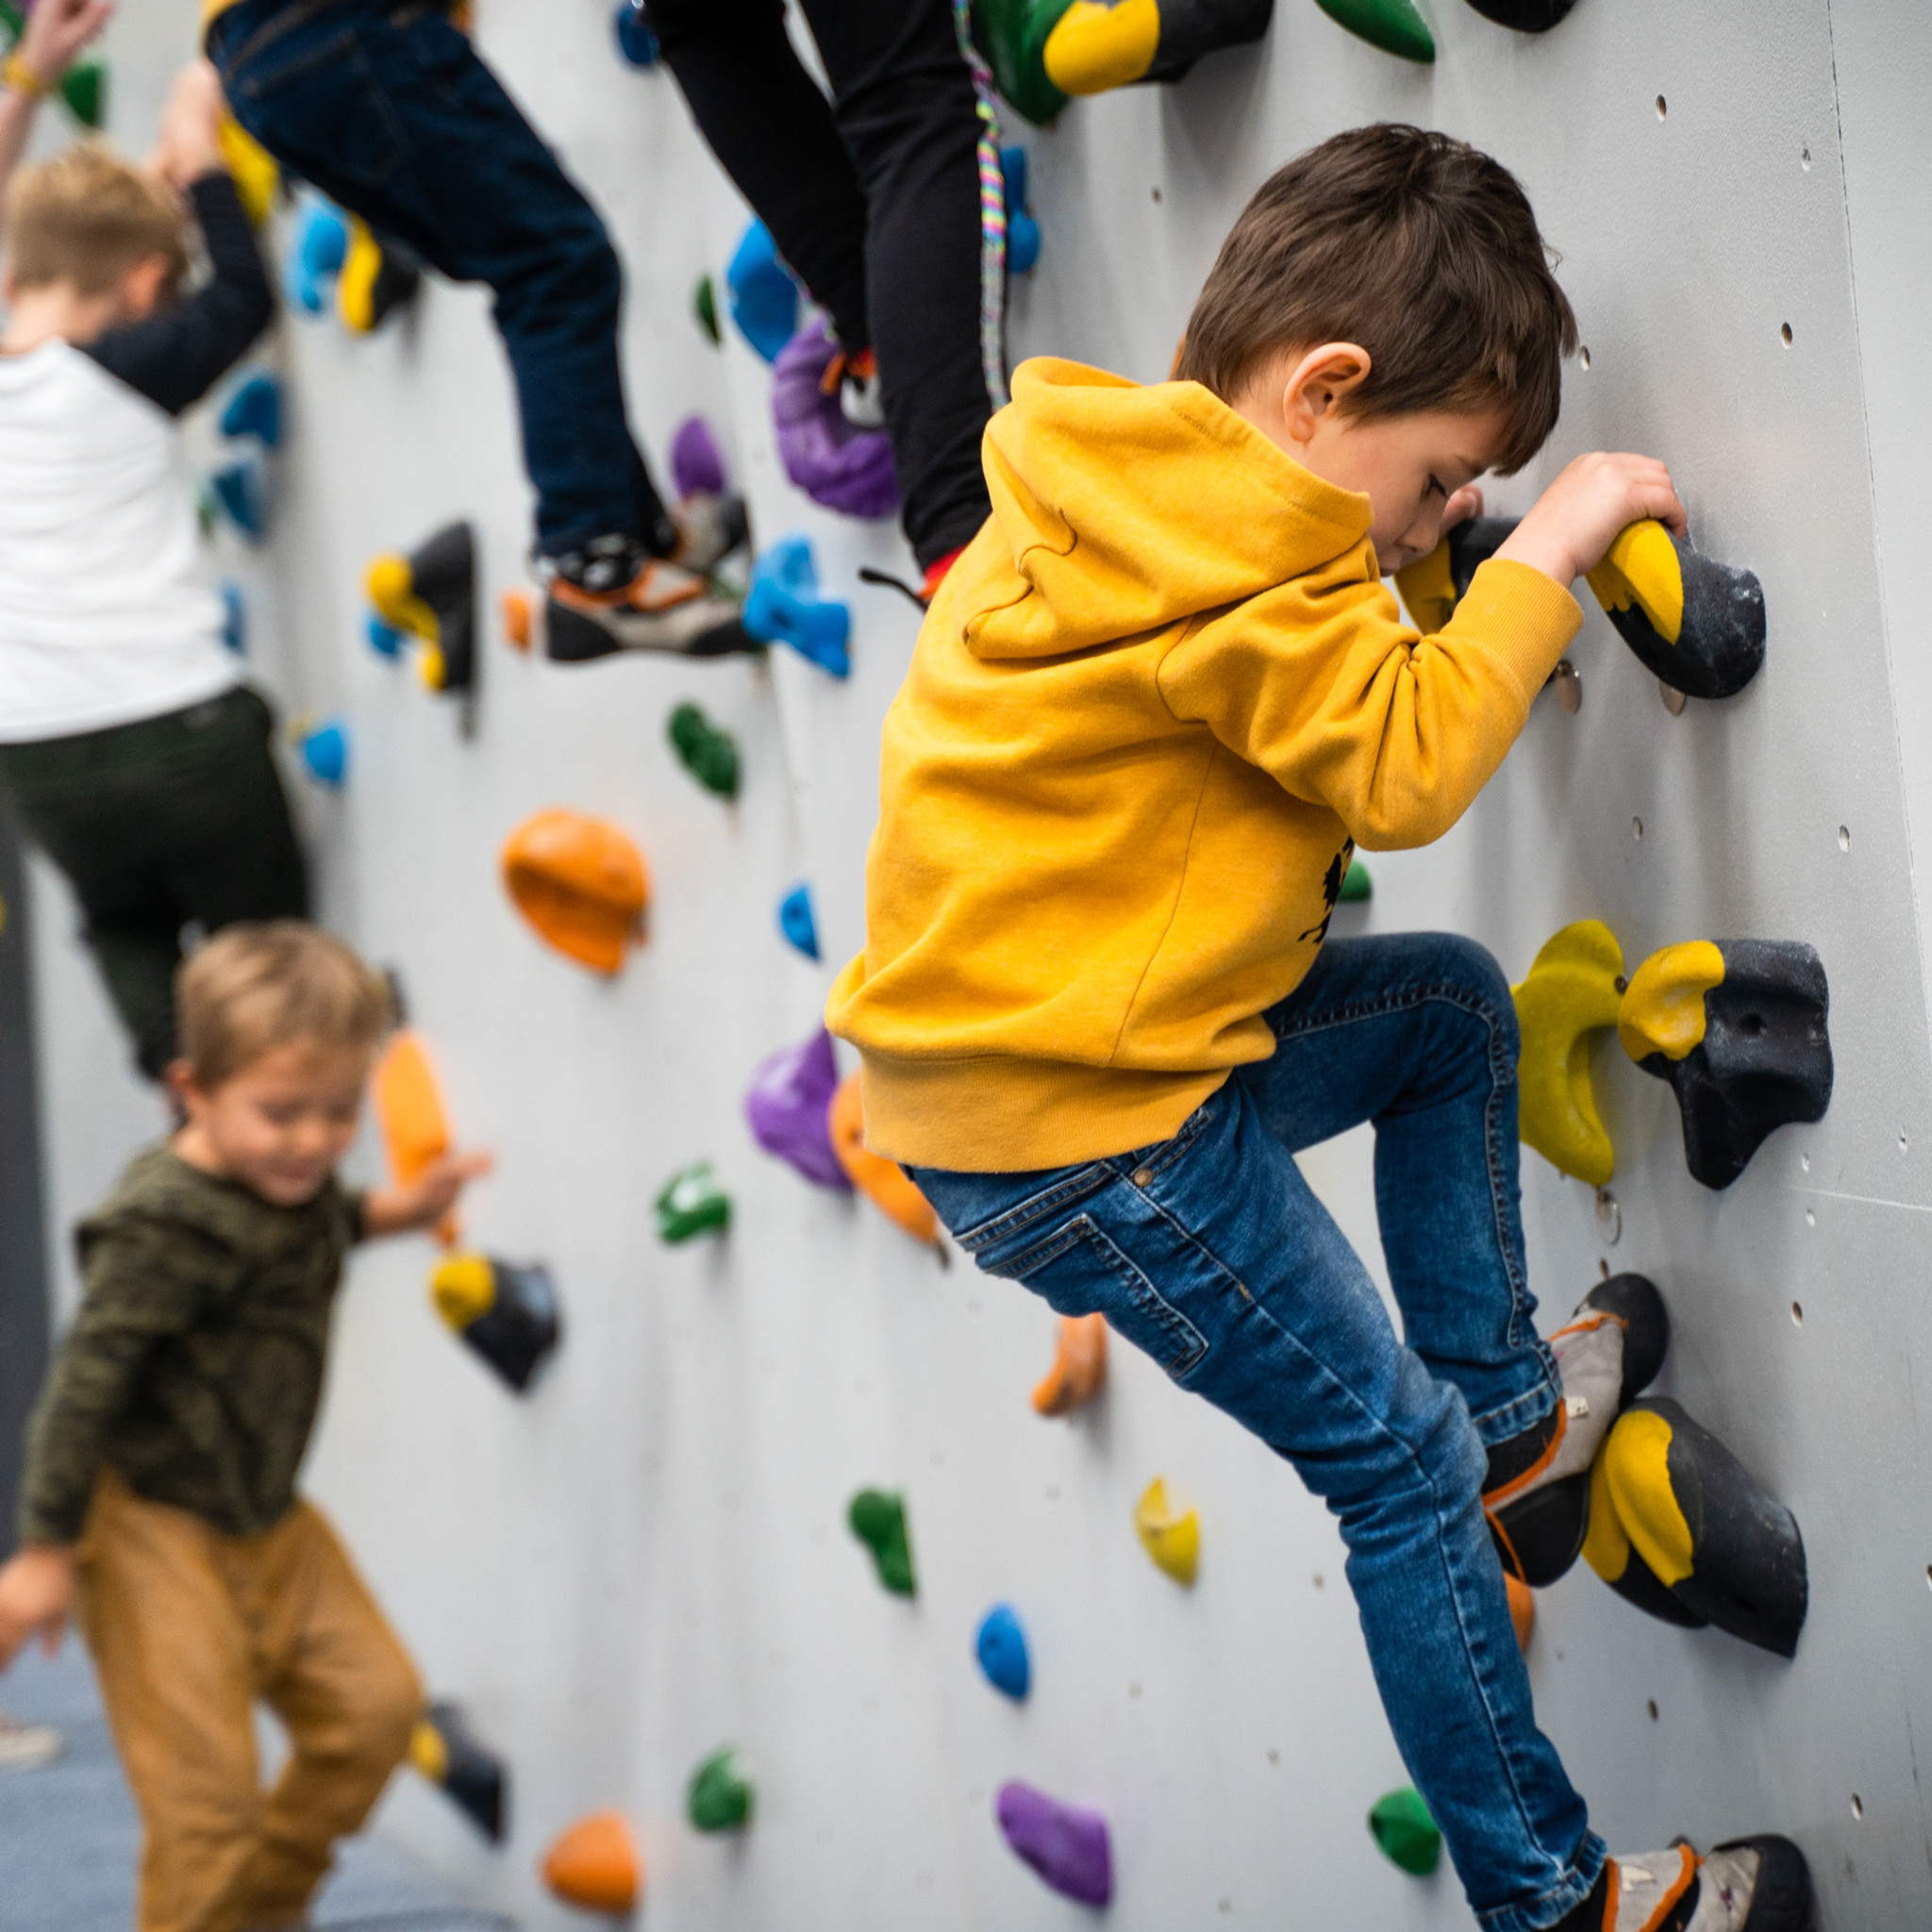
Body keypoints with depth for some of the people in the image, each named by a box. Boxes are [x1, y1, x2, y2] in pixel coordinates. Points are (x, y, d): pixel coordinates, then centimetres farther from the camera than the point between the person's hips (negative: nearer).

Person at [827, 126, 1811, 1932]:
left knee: (1453, 1002, 22)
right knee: (1397, 1463, 1)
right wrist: (1546, 550, -13)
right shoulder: (1233, 571, -22)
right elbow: (1406, 766, -21)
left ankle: (1507, 1404, 28)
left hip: (996, 1035, 10)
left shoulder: (1103, 486, 9)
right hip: (1081, 1134, -10)